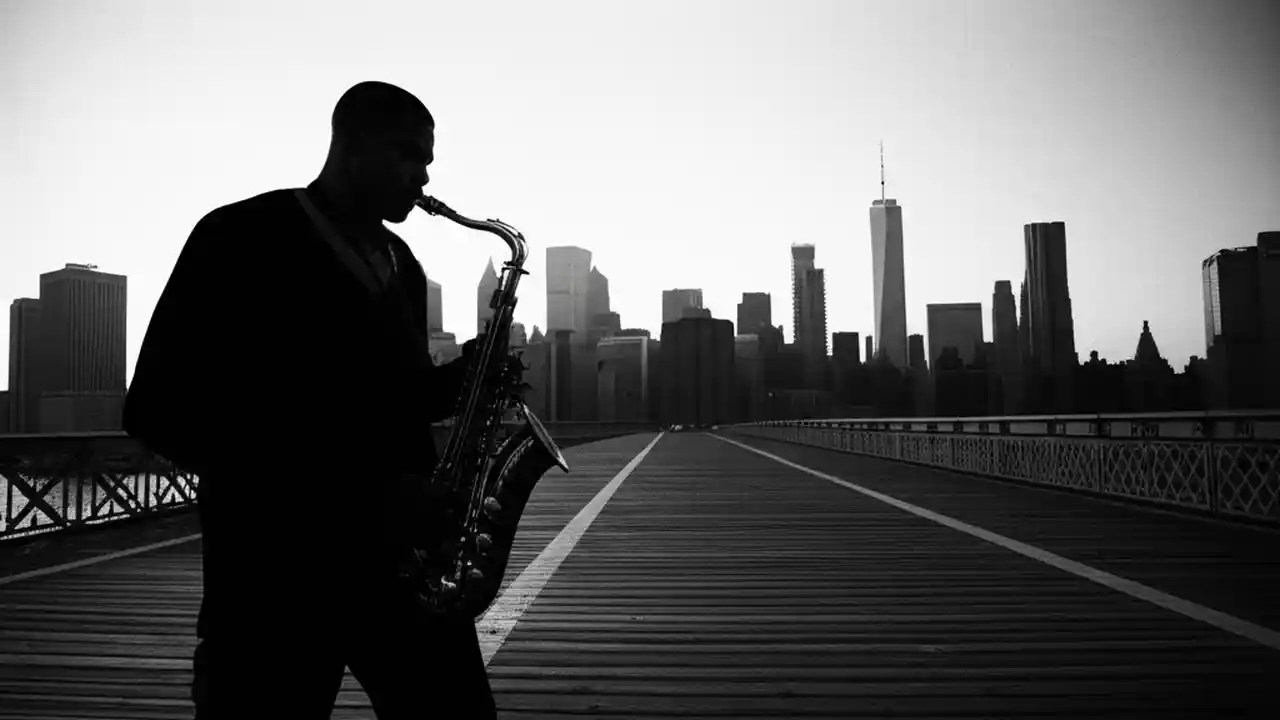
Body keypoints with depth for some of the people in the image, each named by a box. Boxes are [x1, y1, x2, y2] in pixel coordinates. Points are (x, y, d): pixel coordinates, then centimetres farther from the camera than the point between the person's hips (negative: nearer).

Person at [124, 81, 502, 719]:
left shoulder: (400, 265, 14)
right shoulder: (242, 237, -4)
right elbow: (158, 407, -10)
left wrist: (462, 374, 0)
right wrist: (323, 487, -18)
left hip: (401, 553, 6)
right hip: (275, 561, -5)